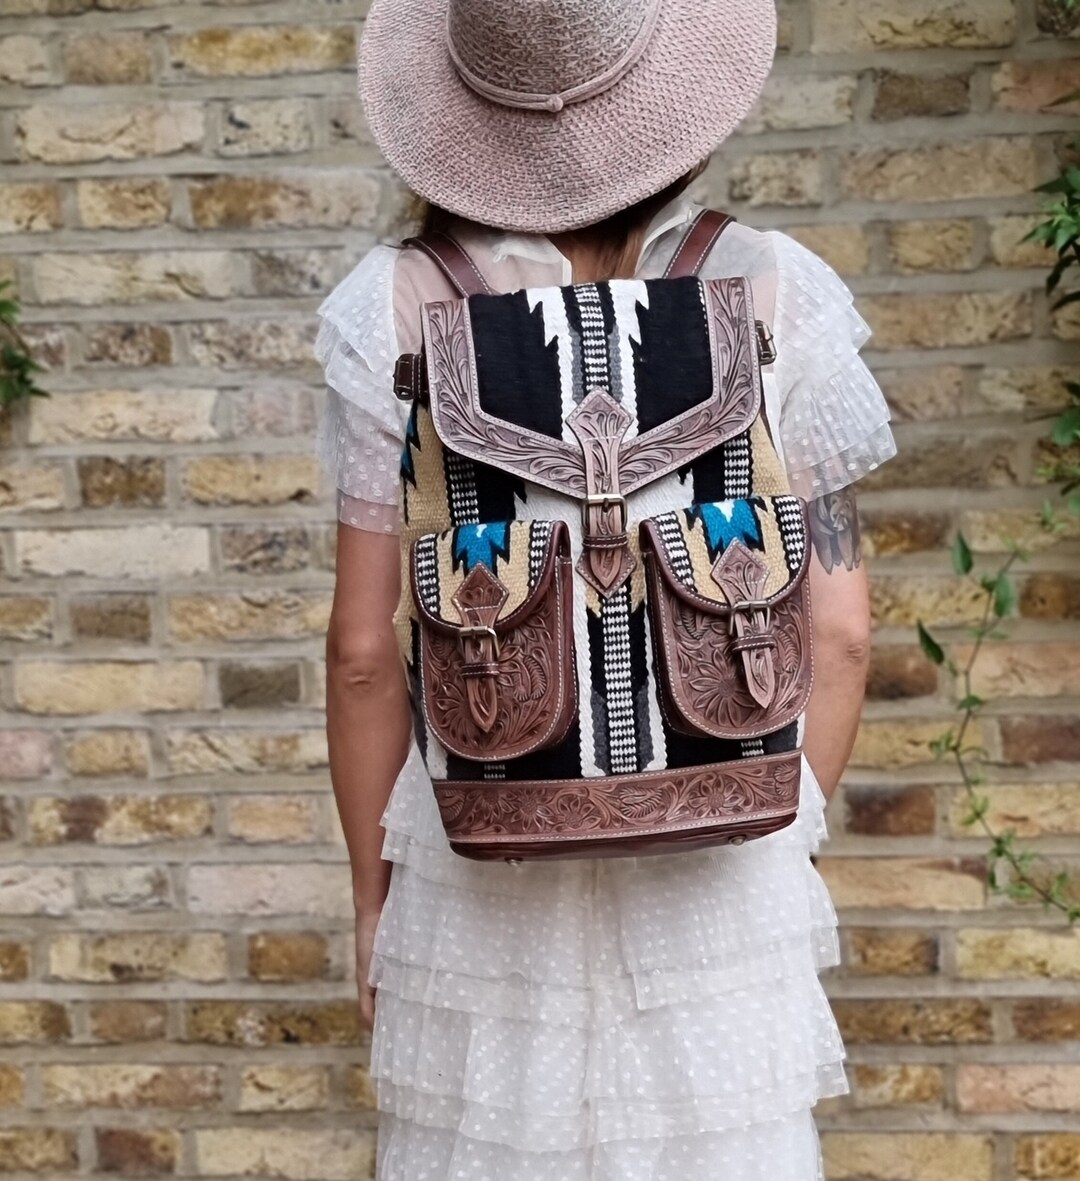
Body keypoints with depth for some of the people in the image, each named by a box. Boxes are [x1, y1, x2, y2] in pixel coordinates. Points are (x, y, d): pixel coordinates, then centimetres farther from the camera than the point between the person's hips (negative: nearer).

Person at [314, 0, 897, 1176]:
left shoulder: (399, 311, -9)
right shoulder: (776, 297, -7)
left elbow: (365, 652, -6)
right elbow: (836, 636, -4)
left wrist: (372, 891, 7)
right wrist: (786, 842, 10)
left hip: (483, 874, 0)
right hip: (719, 876, 0)